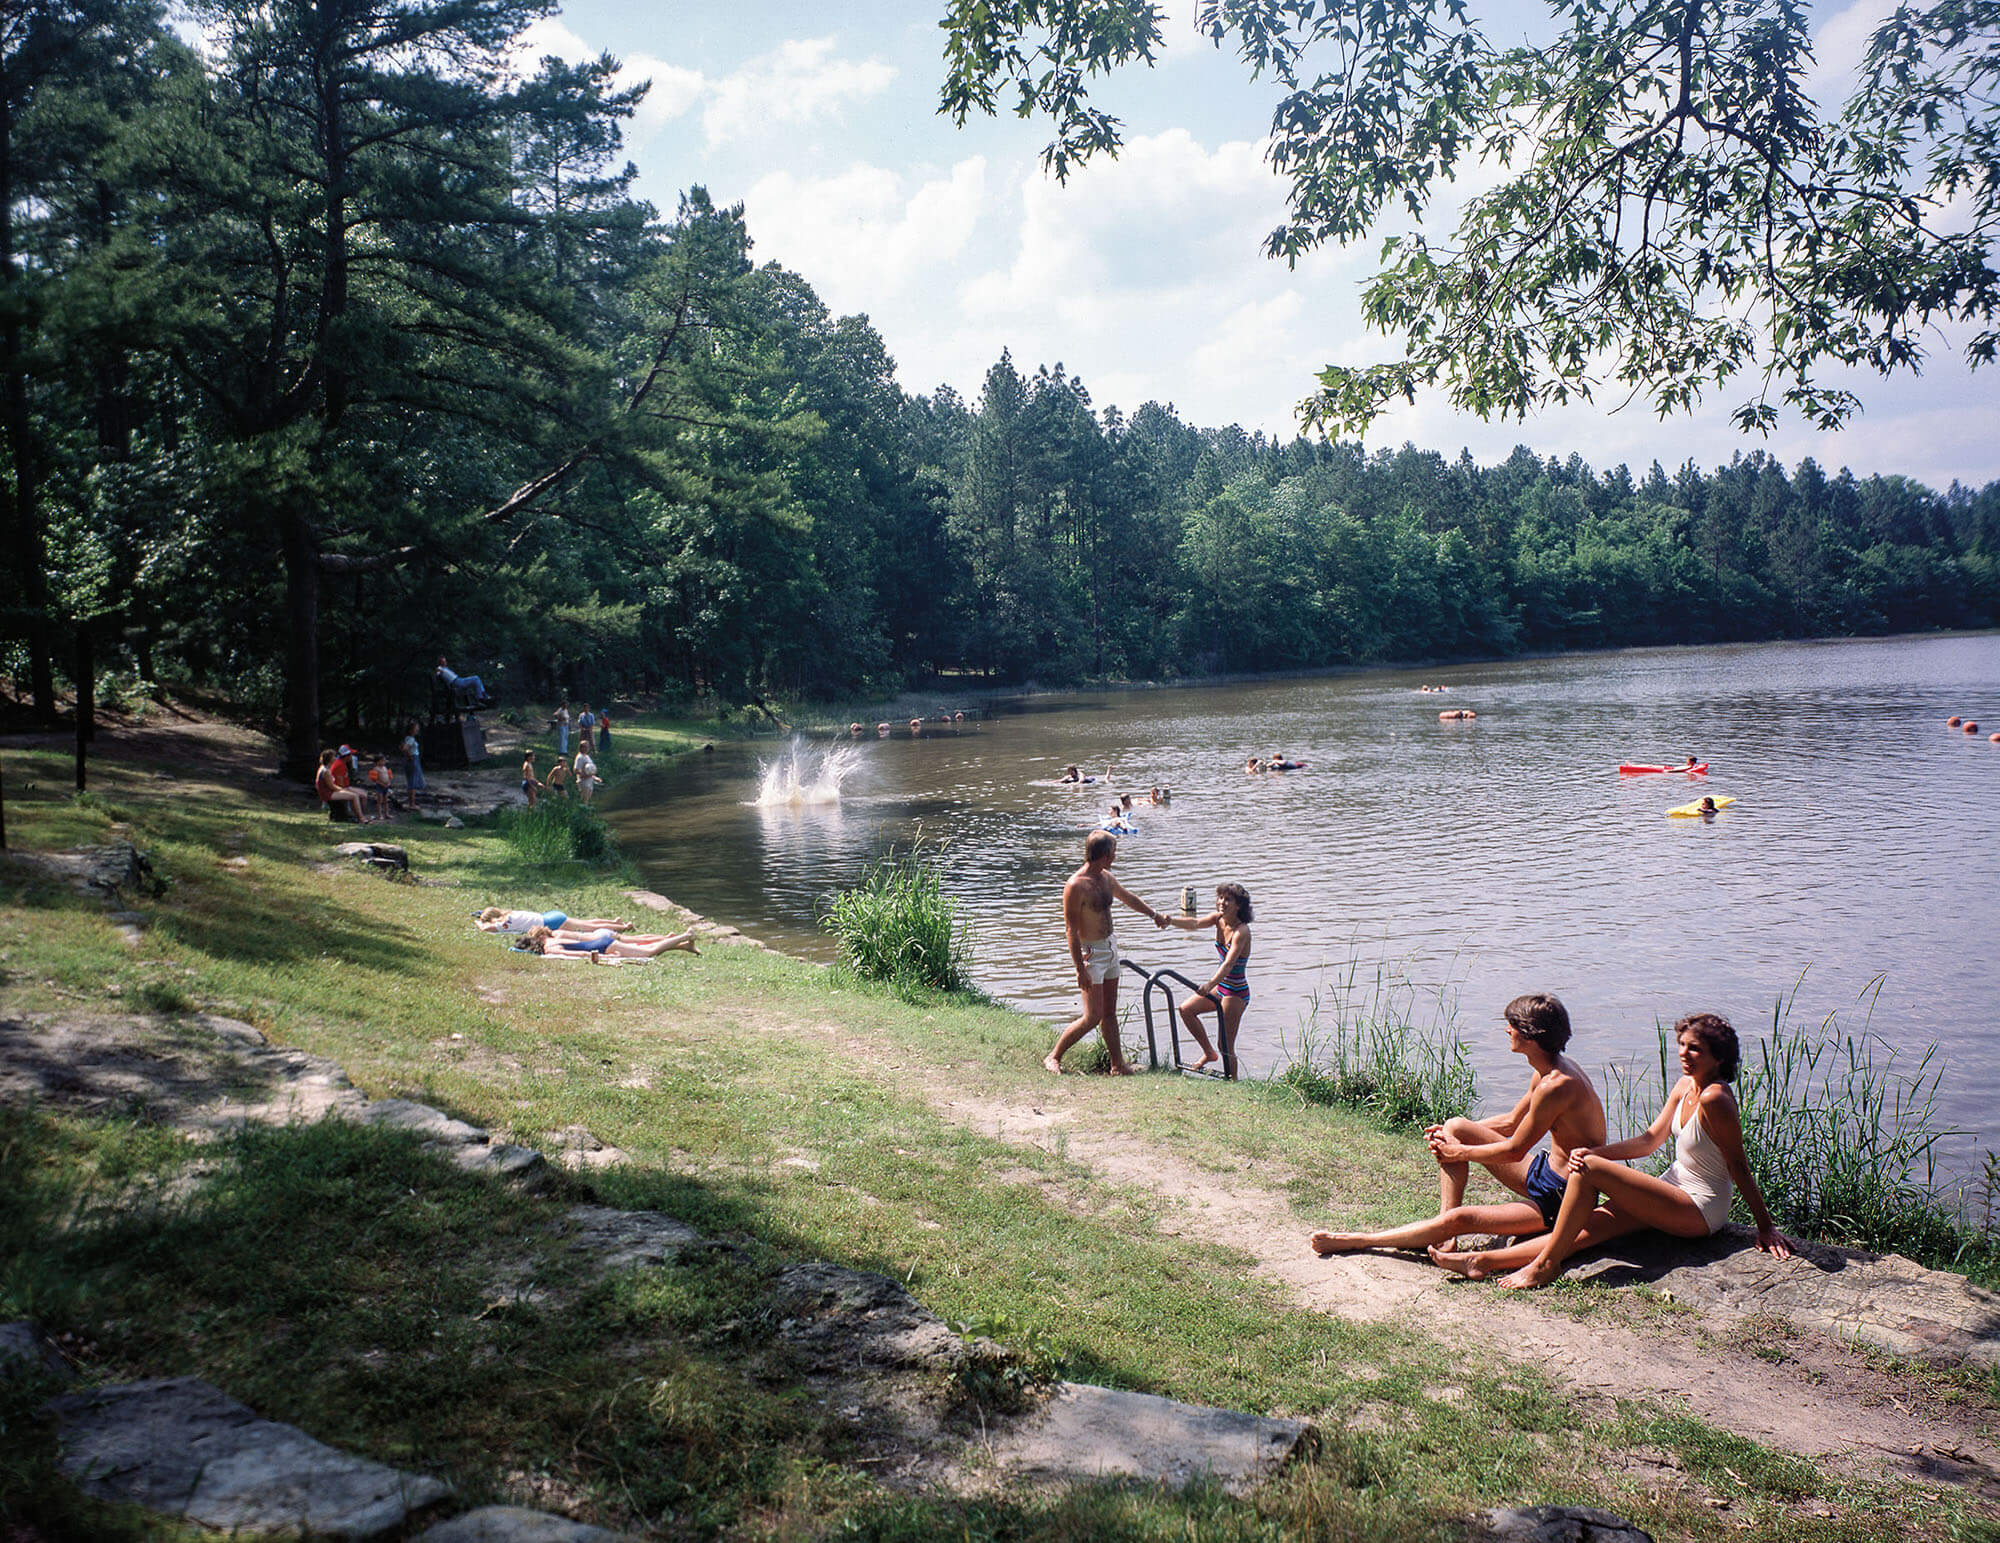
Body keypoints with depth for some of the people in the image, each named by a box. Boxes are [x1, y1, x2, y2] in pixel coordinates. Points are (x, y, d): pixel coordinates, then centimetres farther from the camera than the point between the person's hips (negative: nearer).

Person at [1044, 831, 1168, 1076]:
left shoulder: (1106, 878, 5)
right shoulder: (1076, 886, -21)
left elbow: (1127, 897, 27)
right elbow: (1070, 930, -21)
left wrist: (1154, 914, 39)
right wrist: (1080, 969, -24)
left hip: (1110, 948, 8)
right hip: (1091, 953, -8)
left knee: (1110, 1013, 14)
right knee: (1093, 1017, -9)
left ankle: (1118, 1065, 22)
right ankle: (1054, 1057, 5)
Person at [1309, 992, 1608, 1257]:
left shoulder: (1556, 1086, -28)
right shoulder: (1547, 1071, 3)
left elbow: (1514, 1151, -20)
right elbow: (1511, 1123, 18)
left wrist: (1460, 1152, -6)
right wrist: (1454, 1135, 10)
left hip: (1565, 1200, -10)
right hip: (1544, 1171, 10)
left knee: (1461, 1219, -22)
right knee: (1455, 1128, 4)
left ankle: (1356, 1241, -15)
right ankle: (1446, 1232, -1)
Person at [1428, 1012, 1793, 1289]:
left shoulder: (1715, 1098, -20)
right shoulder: (1685, 1086, 7)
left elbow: (1739, 1166, -16)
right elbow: (1650, 1140, 9)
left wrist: (1765, 1225, -11)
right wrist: (1595, 1151, -4)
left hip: (1698, 1210, -8)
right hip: (1673, 1193, 8)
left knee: (1590, 1170, -21)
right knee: (1585, 1228, -6)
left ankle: (1546, 1263, -15)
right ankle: (1483, 1261, -14)